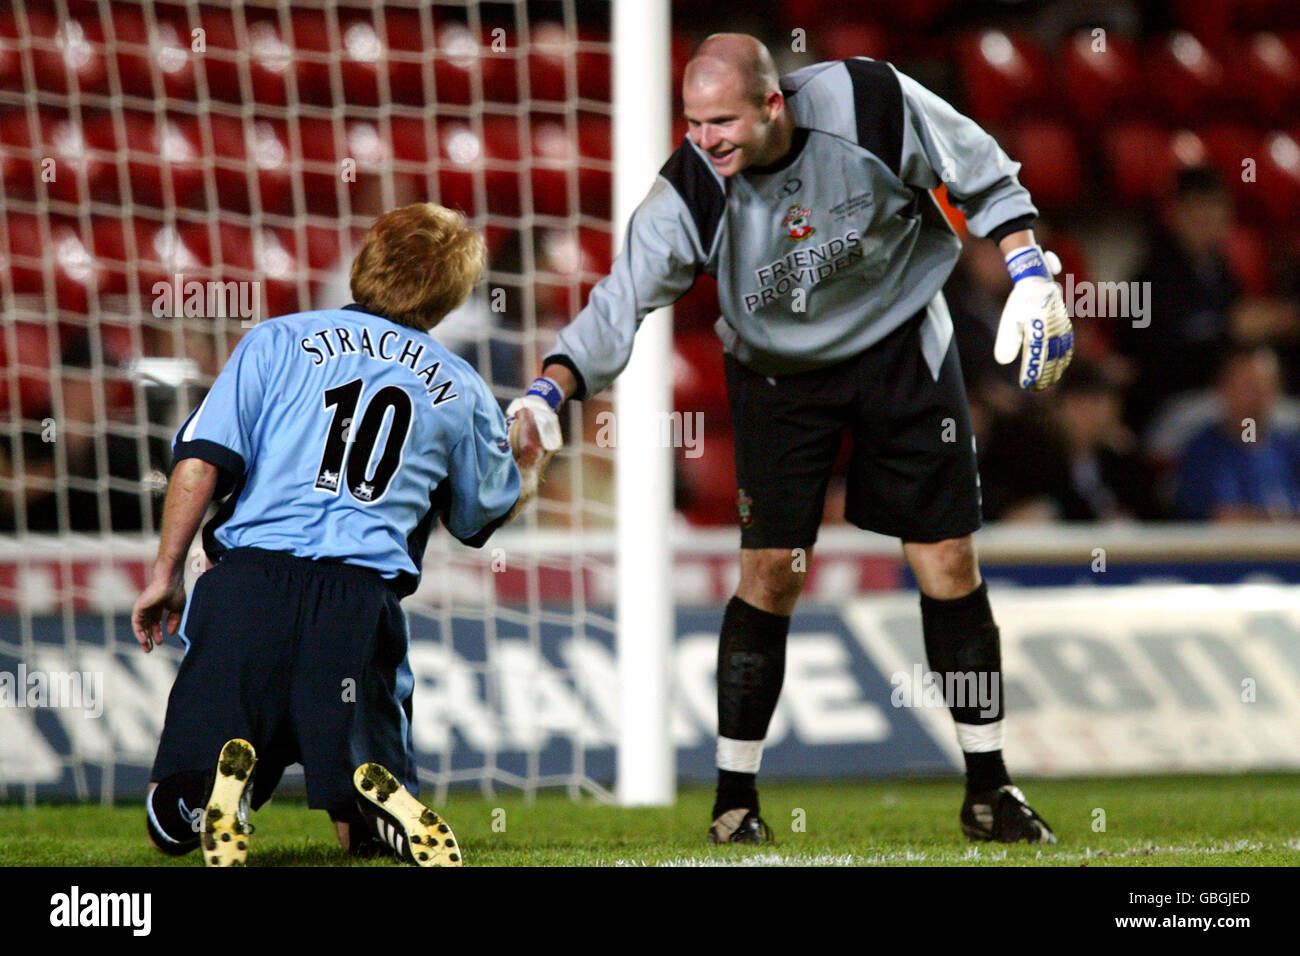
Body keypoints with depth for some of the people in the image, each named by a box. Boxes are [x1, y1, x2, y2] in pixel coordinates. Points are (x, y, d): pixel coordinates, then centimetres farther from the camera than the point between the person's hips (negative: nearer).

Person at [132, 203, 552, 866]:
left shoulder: (279, 341, 11)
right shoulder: (461, 391, 17)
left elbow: (202, 462, 0)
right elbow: (487, 514, 32)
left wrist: (166, 575, 8)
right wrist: (527, 470, 53)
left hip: (250, 582, -1)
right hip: (362, 597, 1)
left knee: (172, 823, 5)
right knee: (362, 832, 9)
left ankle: (223, 789, -31)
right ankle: (376, 789, -27)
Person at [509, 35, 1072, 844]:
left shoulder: (871, 103, -25)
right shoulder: (690, 193, -24)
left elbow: (978, 171, -9)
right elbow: (621, 302, -24)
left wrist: (1032, 275, -11)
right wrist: (551, 390, -38)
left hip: (902, 345, 0)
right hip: (778, 374, 0)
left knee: (948, 560, -1)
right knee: (770, 570, -9)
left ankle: (990, 791, 11)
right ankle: (735, 798, 2)